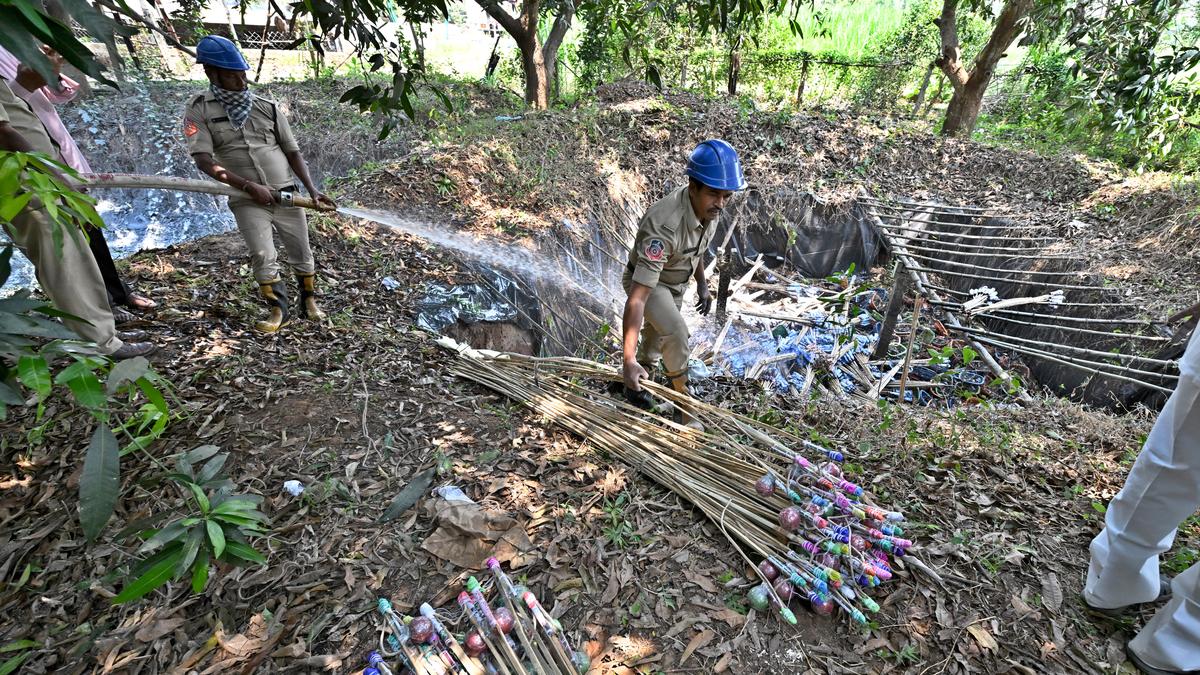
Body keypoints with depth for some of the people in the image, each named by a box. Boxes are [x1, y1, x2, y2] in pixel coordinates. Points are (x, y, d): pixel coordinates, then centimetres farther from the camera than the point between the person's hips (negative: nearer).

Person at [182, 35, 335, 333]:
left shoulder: (268, 107, 7)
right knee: (263, 256, -8)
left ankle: (309, 302, 22)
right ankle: (279, 309, 8)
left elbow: (292, 152, 8)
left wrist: (312, 190, -3)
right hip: (246, 200, -2)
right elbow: (204, 160, -9)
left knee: (301, 252, 6)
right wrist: (249, 186, -19)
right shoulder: (199, 110, 1)